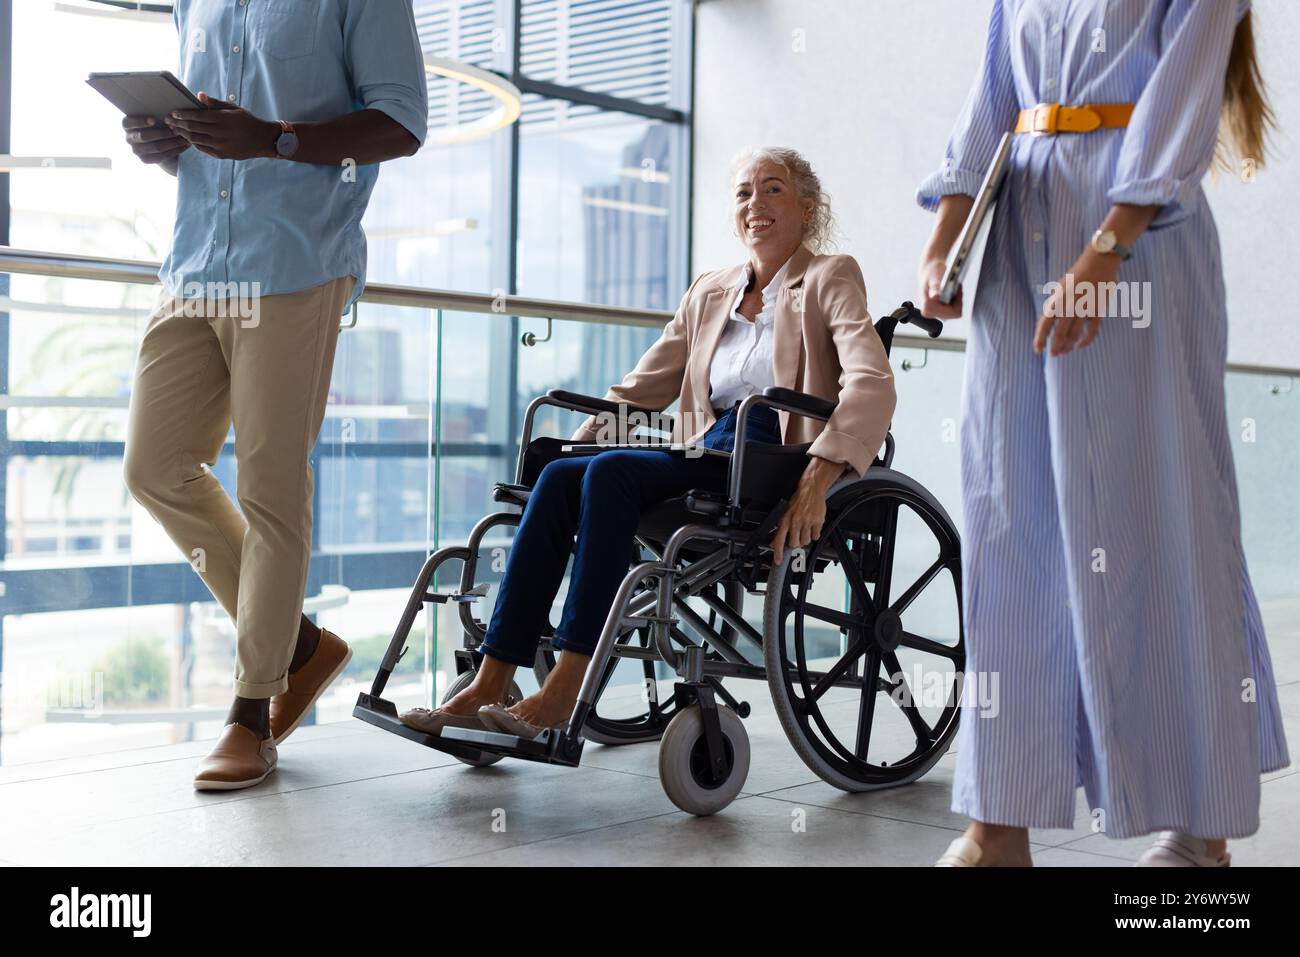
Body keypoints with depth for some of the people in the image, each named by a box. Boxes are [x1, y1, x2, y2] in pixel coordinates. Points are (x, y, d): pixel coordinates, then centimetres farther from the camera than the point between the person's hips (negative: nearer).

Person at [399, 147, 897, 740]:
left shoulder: (830, 280, 4)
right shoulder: (709, 293, 22)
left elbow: (871, 383, -13)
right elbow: (639, 389, 24)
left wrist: (818, 477, -28)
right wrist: (571, 447, 11)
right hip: (706, 463, 6)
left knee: (611, 471, -29)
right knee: (559, 479, -20)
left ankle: (566, 690, -31)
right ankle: (489, 687, -24)